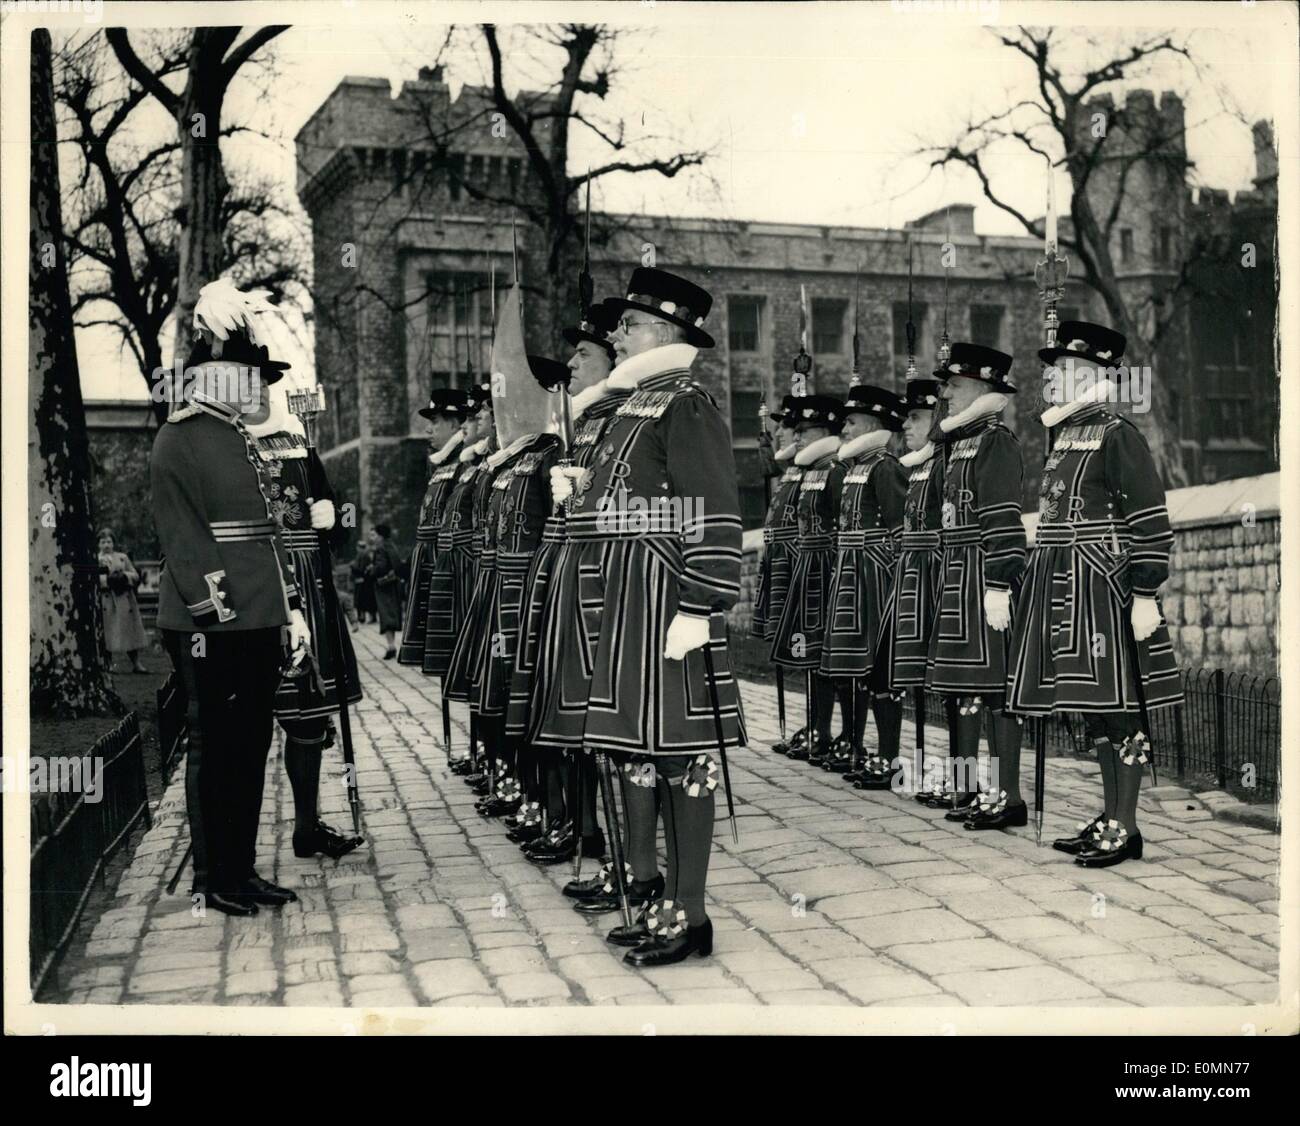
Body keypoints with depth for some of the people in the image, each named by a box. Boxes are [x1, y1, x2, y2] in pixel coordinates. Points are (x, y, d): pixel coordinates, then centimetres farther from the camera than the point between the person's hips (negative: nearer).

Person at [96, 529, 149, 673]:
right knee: (107, 632, -3)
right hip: (106, 600, -2)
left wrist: (124, 575, -7)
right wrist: (108, 579, -14)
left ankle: (135, 663, 4)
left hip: (125, 598, 2)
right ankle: (109, 663, 5)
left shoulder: (122, 557, 13)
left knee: (130, 631, 1)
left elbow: (136, 575, 11)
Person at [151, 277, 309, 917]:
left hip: (260, 624, 9)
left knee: (252, 745, 12)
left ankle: (243, 870, 23)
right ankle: (212, 882, 11)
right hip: (215, 630, -9)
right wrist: (213, 618, -19)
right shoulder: (178, 441, -9)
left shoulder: (240, 442, 18)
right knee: (215, 746, 0)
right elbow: (182, 540, -15)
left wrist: (292, 608, 15)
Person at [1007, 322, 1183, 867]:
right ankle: (1109, 817, 21)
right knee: (1094, 709, 13)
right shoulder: (1064, 436, 16)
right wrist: (1039, 584, 22)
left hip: (1103, 585, -9)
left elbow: (1151, 520, -13)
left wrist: (1145, 594, -17)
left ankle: (1125, 828, 3)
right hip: (1064, 586, 9)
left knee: (1118, 707, -3)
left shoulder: (1117, 436, -9)